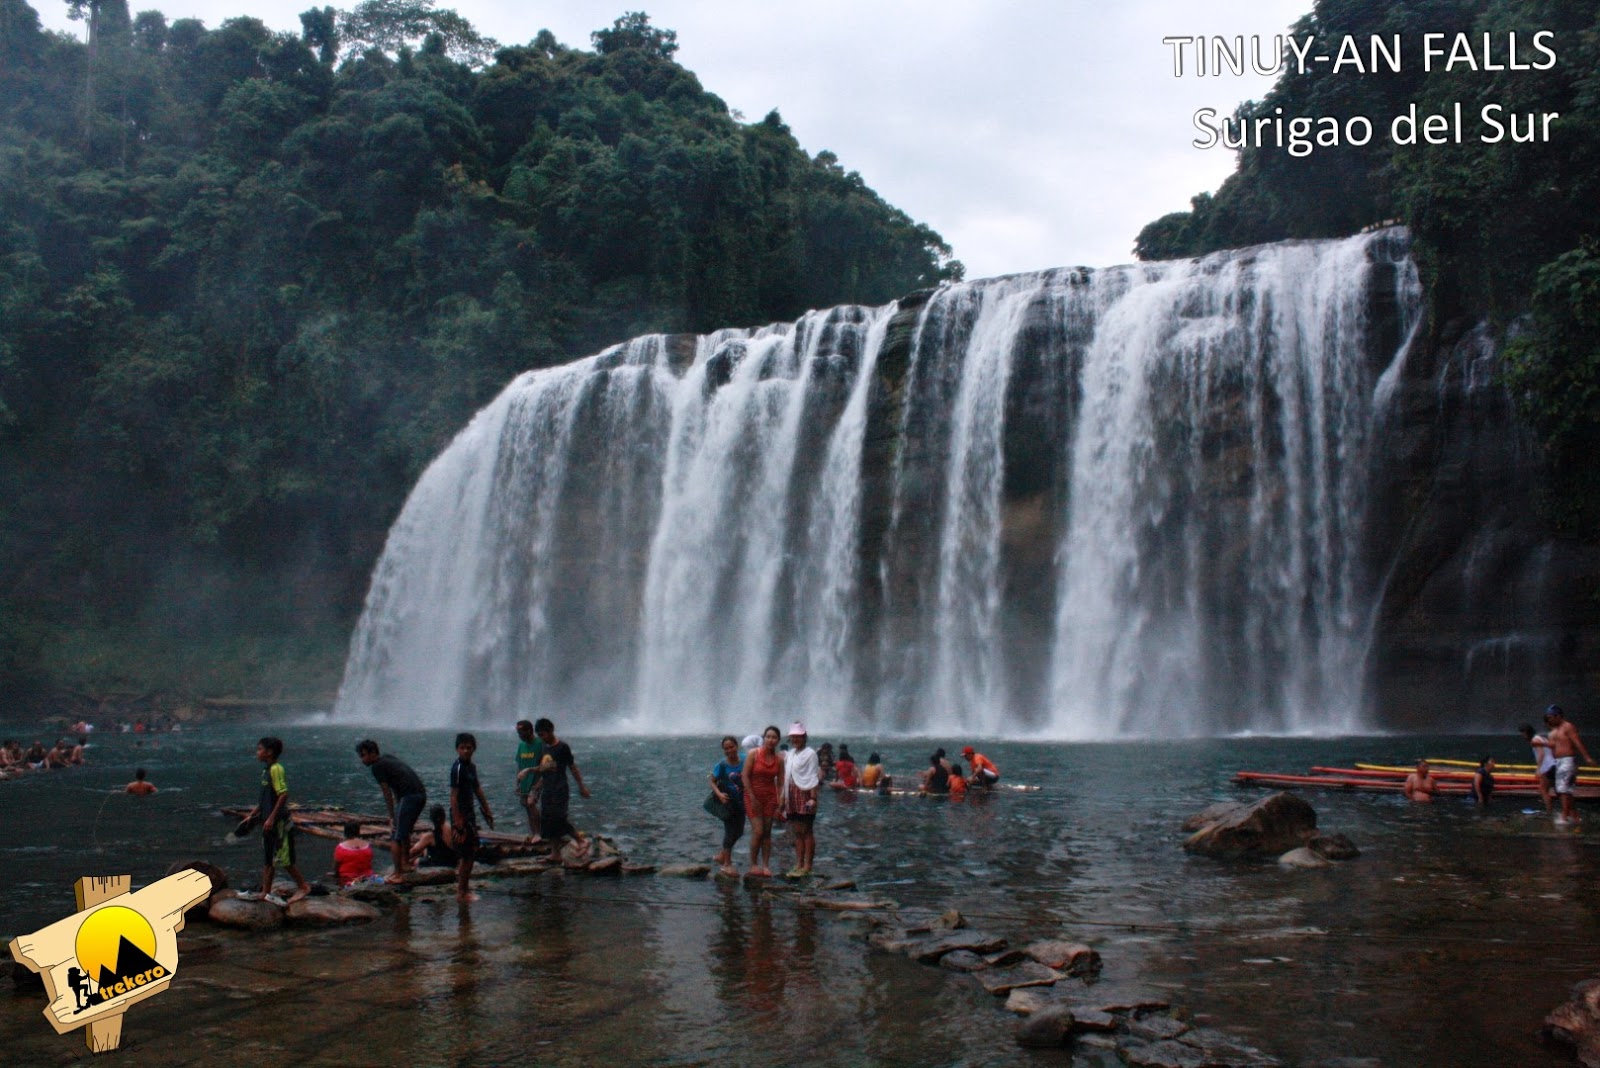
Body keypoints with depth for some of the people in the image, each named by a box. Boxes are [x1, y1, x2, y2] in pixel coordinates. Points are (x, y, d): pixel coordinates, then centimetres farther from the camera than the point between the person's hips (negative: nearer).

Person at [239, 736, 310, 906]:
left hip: (280, 822, -9)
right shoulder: (267, 770, 11)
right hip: (269, 822, 9)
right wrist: (253, 814, 19)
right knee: (267, 858, 13)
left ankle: (303, 887, 6)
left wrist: (271, 818, -23)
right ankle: (265, 893, 19)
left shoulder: (276, 769, -17)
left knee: (283, 859, -4)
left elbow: (283, 794, -24)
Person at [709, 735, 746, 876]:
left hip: (740, 801, 4)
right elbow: (713, 782, -6)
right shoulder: (722, 765, -11)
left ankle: (721, 856, 32)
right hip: (727, 801, -4)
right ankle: (726, 864, 11)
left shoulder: (743, 763, -3)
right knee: (730, 830, -1)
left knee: (739, 831, 13)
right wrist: (719, 794, -21)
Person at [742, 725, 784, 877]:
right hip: (753, 795, -3)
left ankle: (765, 866, 9)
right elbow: (745, 776, -9)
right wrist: (753, 798, -12)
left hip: (770, 797, 3)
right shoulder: (753, 754, -8)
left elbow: (780, 783, 3)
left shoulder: (779, 759, 1)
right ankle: (753, 865, 2)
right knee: (758, 831, -10)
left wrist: (779, 805, -2)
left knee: (767, 832, 4)